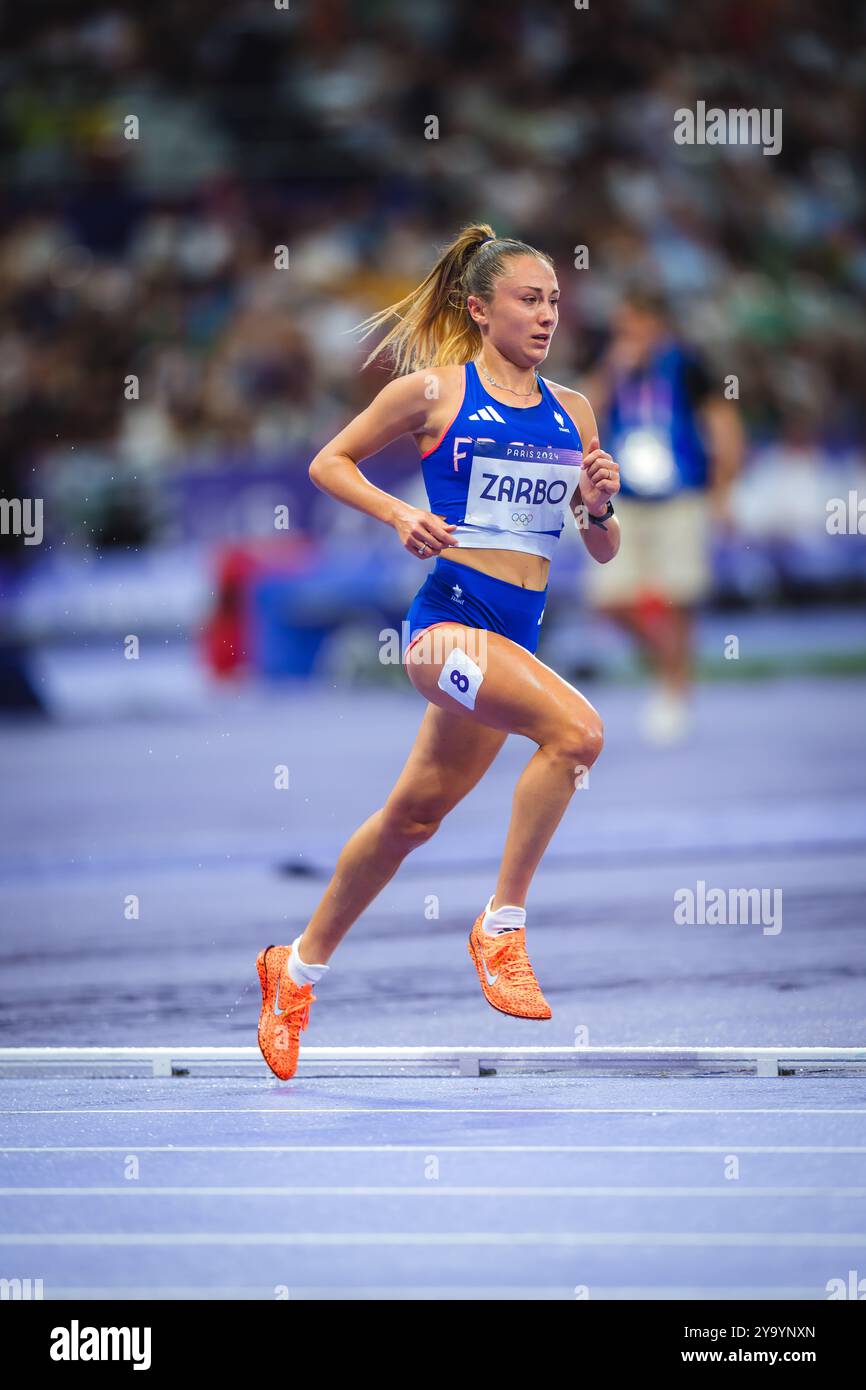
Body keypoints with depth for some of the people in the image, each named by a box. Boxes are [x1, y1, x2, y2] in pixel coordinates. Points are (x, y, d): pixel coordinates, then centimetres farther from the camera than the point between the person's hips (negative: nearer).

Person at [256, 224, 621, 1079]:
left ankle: (298, 969, 31)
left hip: (518, 632, 6)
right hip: (450, 614, -6)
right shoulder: (432, 392, -1)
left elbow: (603, 552, 17)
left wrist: (600, 506, -5)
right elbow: (329, 463, 8)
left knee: (415, 814, 14)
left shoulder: (572, 412, 13)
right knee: (575, 728, -28)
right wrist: (400, 515, -8)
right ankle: (501, 926, -16)